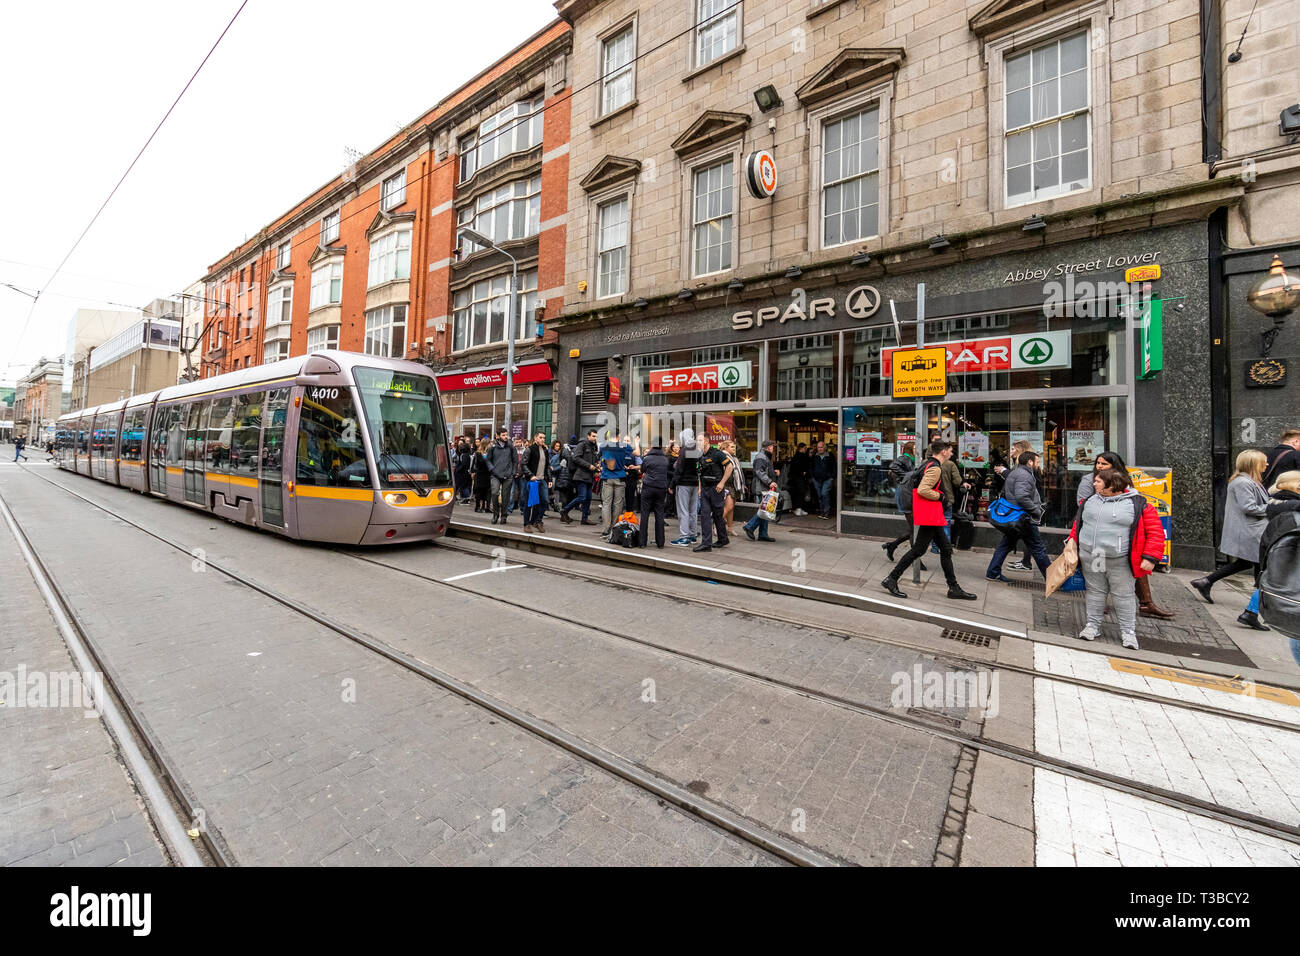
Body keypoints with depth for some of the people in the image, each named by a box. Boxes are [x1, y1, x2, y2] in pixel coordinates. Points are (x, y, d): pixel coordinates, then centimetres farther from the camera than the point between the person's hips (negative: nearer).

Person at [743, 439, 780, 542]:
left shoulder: (767, 457, 25)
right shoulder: (760, 457, -10)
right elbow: (759, 472, -21)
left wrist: (775, 473, 15)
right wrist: (770, 482, -28)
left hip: (766, 489, 11)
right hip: (762, 489, -11)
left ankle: (763, 534, 13)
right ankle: (749, 527, -3)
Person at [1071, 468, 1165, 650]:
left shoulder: (1137, 504, -5)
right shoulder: (1090, 500, 8)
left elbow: (1155, 531, -4)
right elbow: (1078, 524, 16)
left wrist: (1150, 557, -10)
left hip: (1119, 561, -3)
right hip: (1089, 558, 3)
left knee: (1123, 595, 6)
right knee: (1095, 592, 12)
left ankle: (1128, 632, 20)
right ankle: (1093, 625, 22)